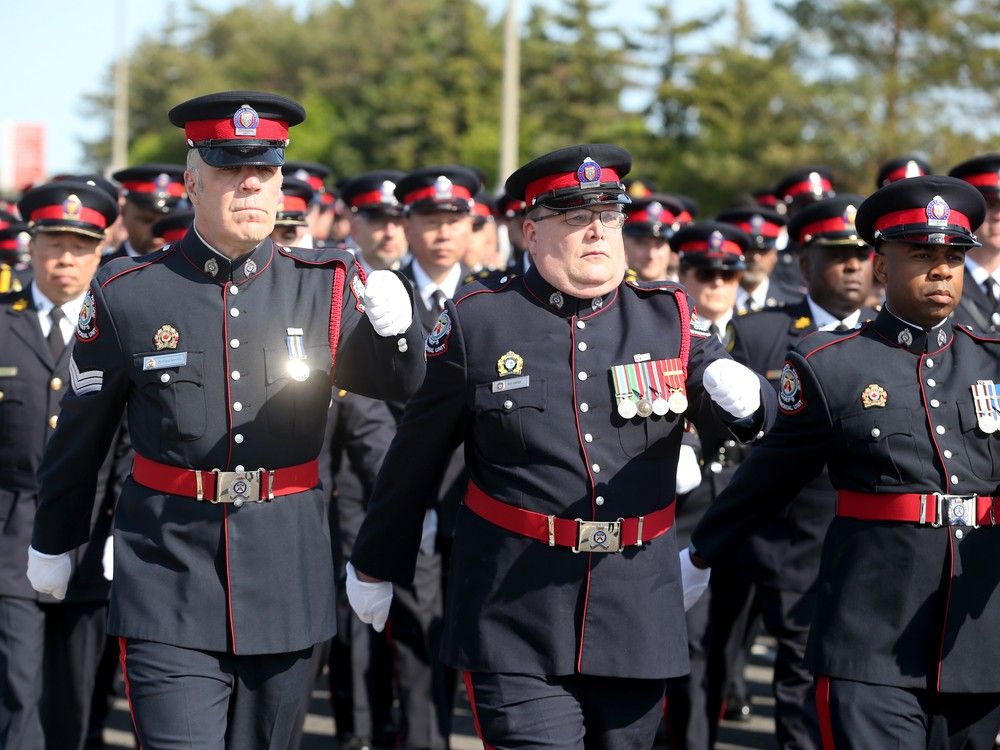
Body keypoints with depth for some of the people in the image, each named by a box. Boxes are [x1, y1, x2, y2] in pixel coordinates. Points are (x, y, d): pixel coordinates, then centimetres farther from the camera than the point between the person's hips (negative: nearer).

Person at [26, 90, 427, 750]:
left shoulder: (327, 287, 1)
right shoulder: (128, 295, -3)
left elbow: (398, 382, -11)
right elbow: (81, 431, 8)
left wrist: (392, 321, -34)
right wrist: (52, 543, 19)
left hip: (286, 582, 3)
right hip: (169, 584, -2)